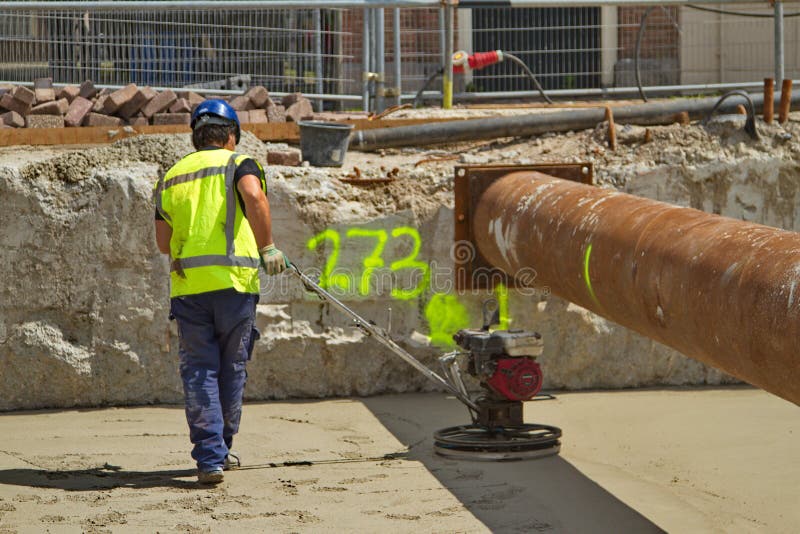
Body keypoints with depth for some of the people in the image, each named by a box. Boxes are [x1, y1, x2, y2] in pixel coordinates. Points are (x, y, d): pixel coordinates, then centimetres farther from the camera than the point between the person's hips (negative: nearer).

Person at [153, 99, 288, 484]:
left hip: (186, 285, 3)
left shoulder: (171, 177, 18)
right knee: (232, 368, 12)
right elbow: (254, 196, -17)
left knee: (199, 370, 2)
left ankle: (209, 457, -9)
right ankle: (221, 450, 22)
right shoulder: (238, 163, 6)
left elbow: (163, 242, 16)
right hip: (233, 279, -2)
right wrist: (267, 247, -10)